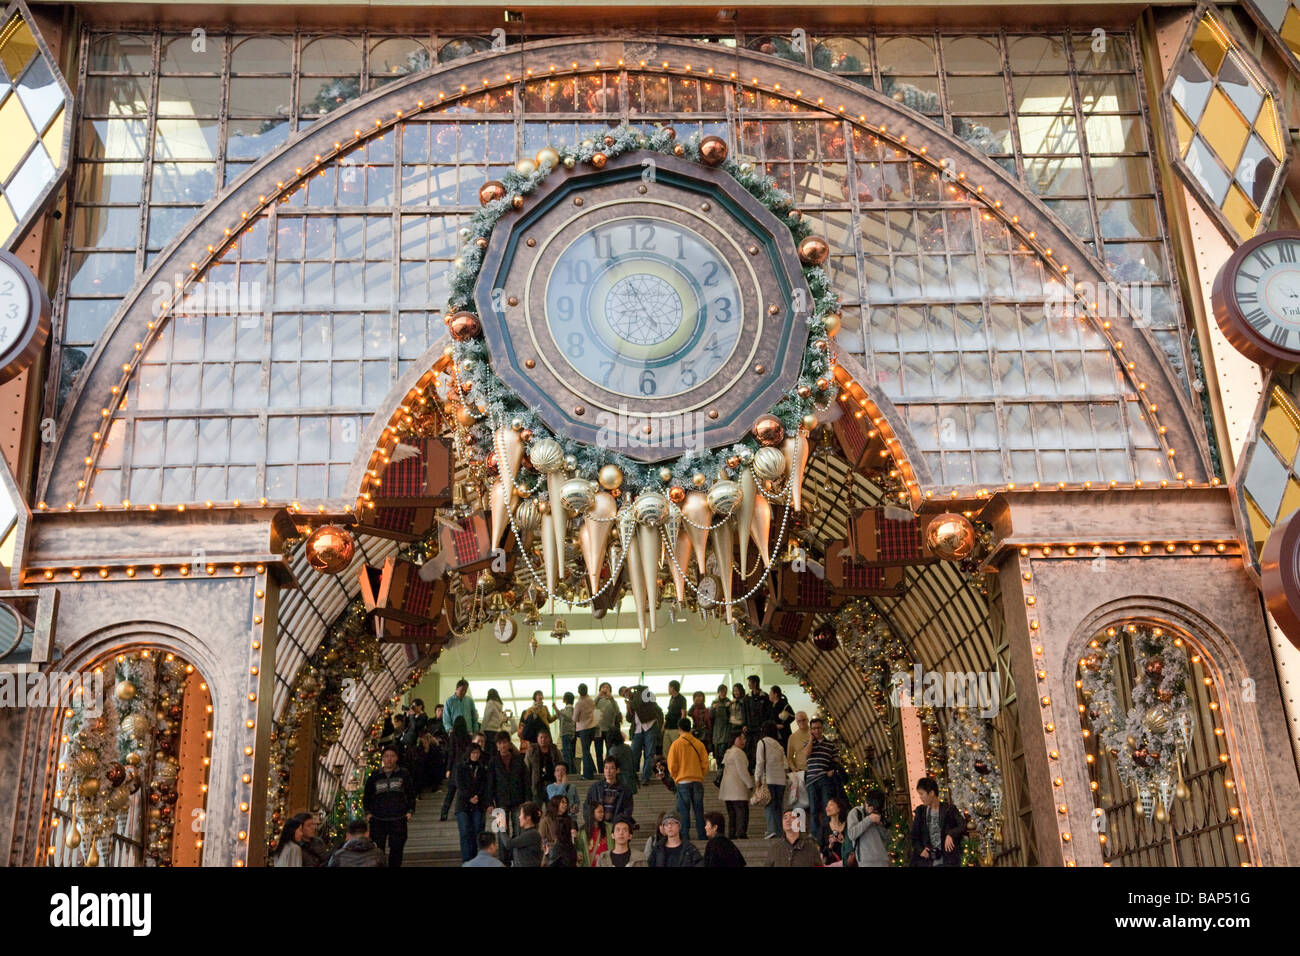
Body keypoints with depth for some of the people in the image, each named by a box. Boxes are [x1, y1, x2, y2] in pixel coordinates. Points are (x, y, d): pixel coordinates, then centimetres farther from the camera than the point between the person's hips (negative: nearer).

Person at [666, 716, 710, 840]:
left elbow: (672, 766, -4)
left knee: (684, 811, 1)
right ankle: (701, 836, 7)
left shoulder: (676, 744, -4)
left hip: (683, 782, -3)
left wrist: (676, 778, 11)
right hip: (698, 781, 3)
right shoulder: (699, 744, 4)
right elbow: (705, 764, 4)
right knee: (699, 809, 8)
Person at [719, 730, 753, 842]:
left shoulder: (727, 752, 20)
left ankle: (732, 835, 9)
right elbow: (742, 771, -14)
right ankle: (741, 835, -18)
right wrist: (751, 785, -8)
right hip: (738, 787, -10)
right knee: (742, 812, -11)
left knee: (732, 814, 10)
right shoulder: (738, 752, -10)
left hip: (727, 789, 10)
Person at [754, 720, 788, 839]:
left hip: (768, 779, -5)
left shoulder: (762, 742, 0)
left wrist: (757, 778, -4)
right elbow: (784, 763, 12)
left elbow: (760, 761, -6)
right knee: (778, 806, 9)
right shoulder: (779, 745, 15)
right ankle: (779, 832, 8)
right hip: (781, 779, 5)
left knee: (769, 805, -7)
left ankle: (771, 829, -21)